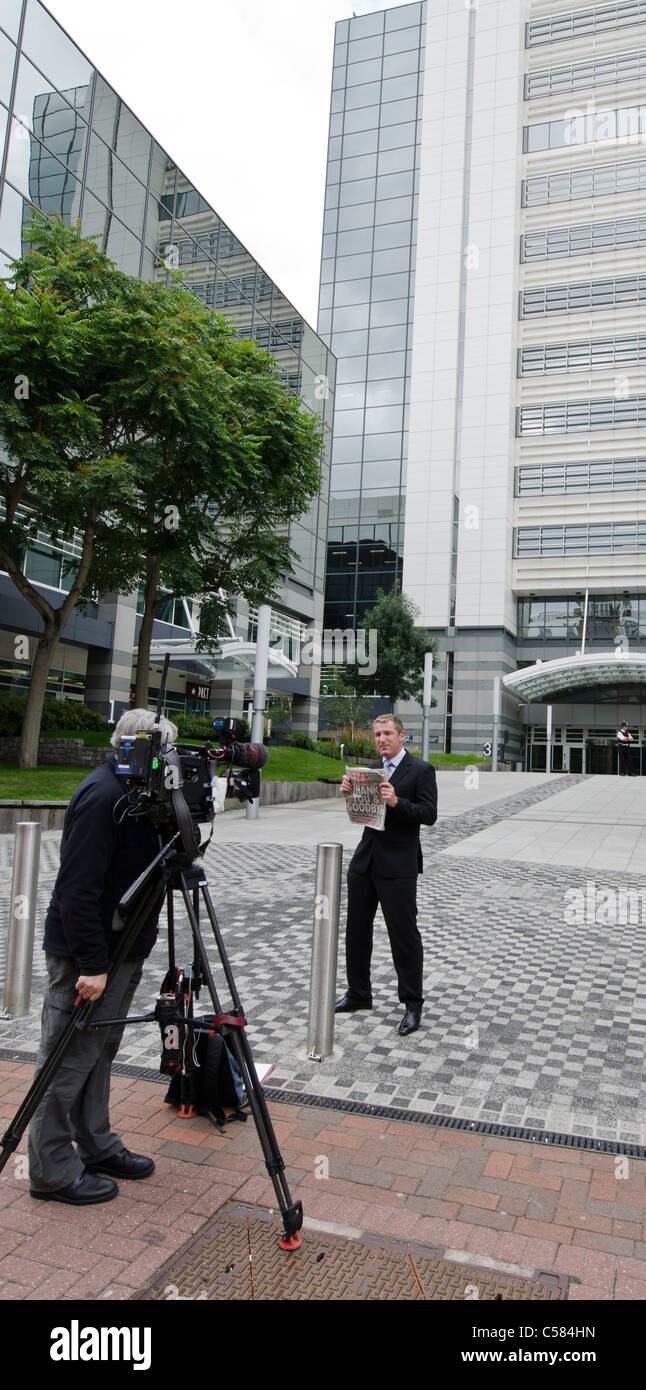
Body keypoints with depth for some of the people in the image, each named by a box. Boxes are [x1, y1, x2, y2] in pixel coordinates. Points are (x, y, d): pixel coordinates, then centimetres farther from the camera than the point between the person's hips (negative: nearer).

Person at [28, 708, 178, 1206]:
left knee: (101, 1052, 20)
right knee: (70, 1059, 4)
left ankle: (96, 1147, 34)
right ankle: (52, 1170, 18)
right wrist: (91, 963, -24)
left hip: (121, 949, 10)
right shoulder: (102, 796, -23)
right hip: (87, 955, -10)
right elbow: (77, 887, -26)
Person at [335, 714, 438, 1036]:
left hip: (398, 866, -7)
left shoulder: (421, 770, -6)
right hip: (364, 861, 7)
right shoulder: (372, 768, 13)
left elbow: (429, 814, -14)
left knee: (404, 934, 0)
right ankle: (358, 994, 30)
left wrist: (396, 801, -26)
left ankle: (412, 1004, 13)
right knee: (356, 930, 15)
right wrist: (349, 792, -3)